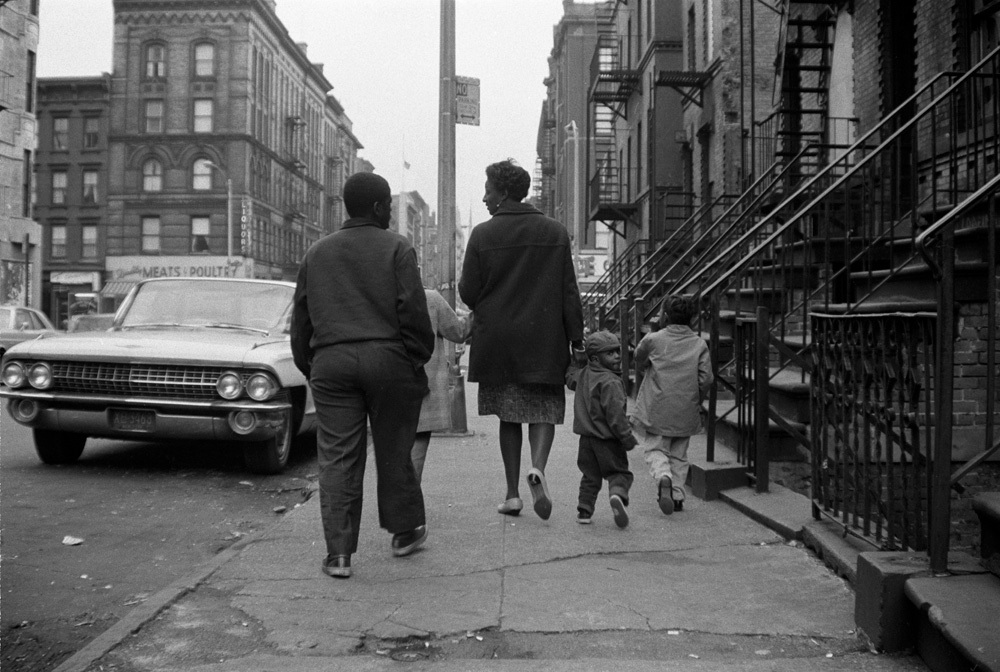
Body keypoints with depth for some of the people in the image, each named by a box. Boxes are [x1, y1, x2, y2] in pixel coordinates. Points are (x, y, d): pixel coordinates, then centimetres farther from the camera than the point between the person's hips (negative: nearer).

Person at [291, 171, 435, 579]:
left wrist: (308, 366, 22)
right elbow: (413, 311, -8)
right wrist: (419, 358, 1)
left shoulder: (316, 253, 14)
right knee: (393, 450, 11)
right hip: (388, 361, -3)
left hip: (331, 363, 3)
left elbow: (300, 318, 15)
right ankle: (404, 532, 26)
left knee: (337, 458, 3)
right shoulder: (396, 248, -1)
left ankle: (338, 553, 2)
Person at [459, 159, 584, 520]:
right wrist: (576, 339, 2)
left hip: (497, 340, 0)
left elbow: (468, 293, -3)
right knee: (544, 409, 10)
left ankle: (512, 493, 13)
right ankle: (537, 467, -17)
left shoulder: (482, 235, -4)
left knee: (509, 415, 11)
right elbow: (569, 292, 0)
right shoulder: (555, 232, 2)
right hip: (544, 340, 0)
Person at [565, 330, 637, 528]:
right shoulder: (611, 382, -17)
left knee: (590, 476, 17)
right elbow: (615, 412, -21)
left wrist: (577, 359, 27)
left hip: (586, 437, 7)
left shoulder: (582, 374, 6)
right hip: (607, 439, -6)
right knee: (619, 473, 3)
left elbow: (570, 379, 29)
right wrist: (627, 437, -16)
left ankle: (584, 510, 13)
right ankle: (618, 494, -24)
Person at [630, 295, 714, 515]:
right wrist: (695, 399, 13)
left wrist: (641, 372, 33)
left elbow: (638, 360, 11)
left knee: (655, 449, 6)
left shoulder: (653, 340, -6)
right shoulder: (699, 344, 1)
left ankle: (663, 476, -22)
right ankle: (677, 495, 11)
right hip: (686, 413, 3)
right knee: (679, 455, 16)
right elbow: (706, 379, -3)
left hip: (656, 410, -3)